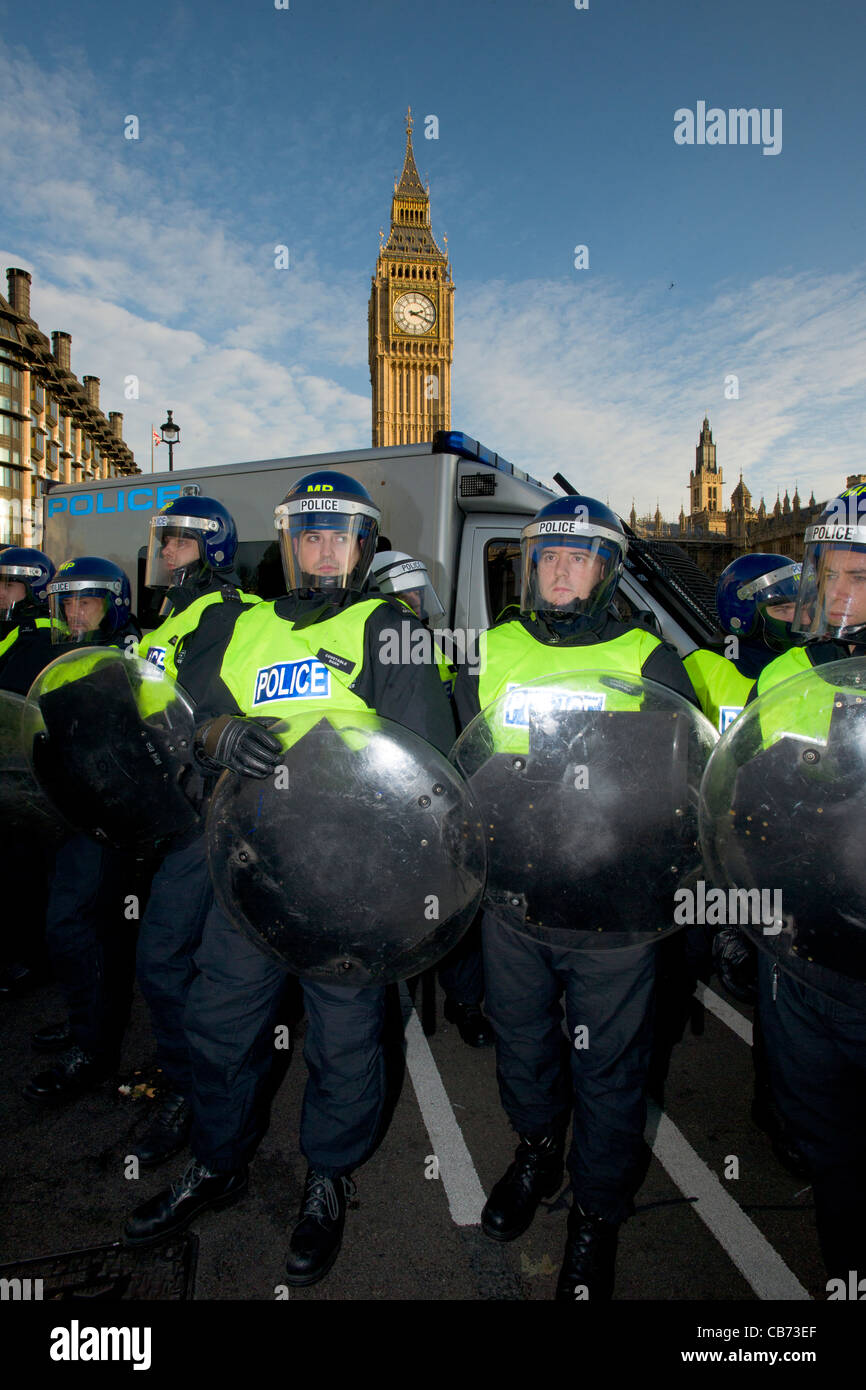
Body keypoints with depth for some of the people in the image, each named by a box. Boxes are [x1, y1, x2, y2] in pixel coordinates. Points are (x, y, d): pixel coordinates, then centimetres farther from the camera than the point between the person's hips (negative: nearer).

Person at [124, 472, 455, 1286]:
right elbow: (207, 717, 12)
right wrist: (225, 735, -12)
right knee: (219, 1018, 13)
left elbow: (423, 749, -7)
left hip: (350, 868, -4)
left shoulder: (386, 628, 2)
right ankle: (217, 1166, 38)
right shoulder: (250, 630, 16)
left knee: (343, 1032, 7)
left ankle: (329, 1180, 32)